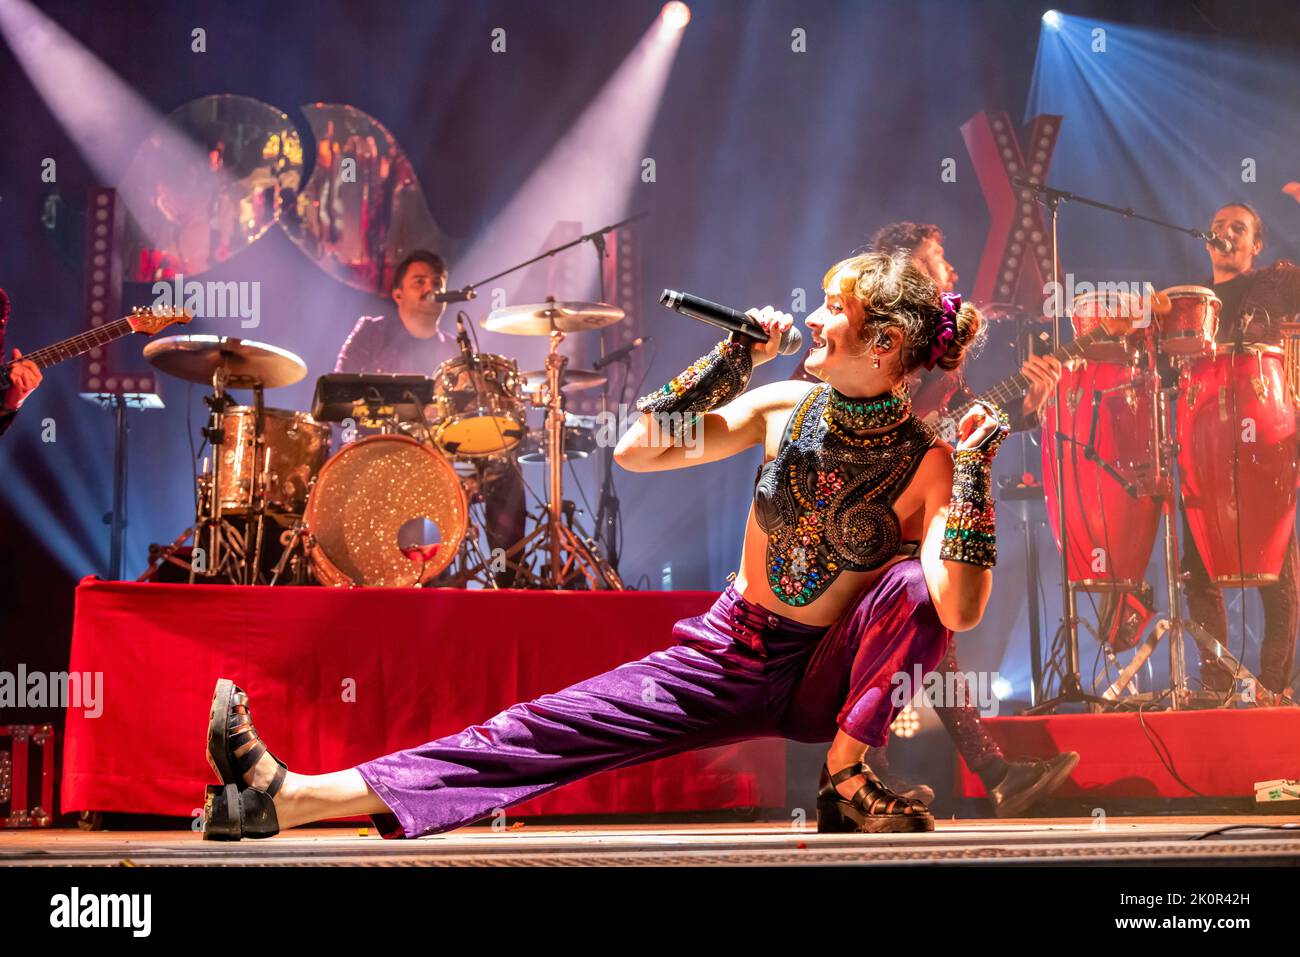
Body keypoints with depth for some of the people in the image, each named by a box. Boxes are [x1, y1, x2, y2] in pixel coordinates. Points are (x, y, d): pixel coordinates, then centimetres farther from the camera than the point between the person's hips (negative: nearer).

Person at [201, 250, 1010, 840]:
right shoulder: (782, 411, -4)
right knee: (556, 727, -15)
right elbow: (637, 450, -8)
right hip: (733, 658, 3)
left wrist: (975, 470, -36)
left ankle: (847, 783, -18)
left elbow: (959, 611, -30)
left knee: (914, 579, -33)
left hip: (834, 680, -3)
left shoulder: (928, 462, -17)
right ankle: (290, 799, -28)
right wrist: (734, 358, -14)